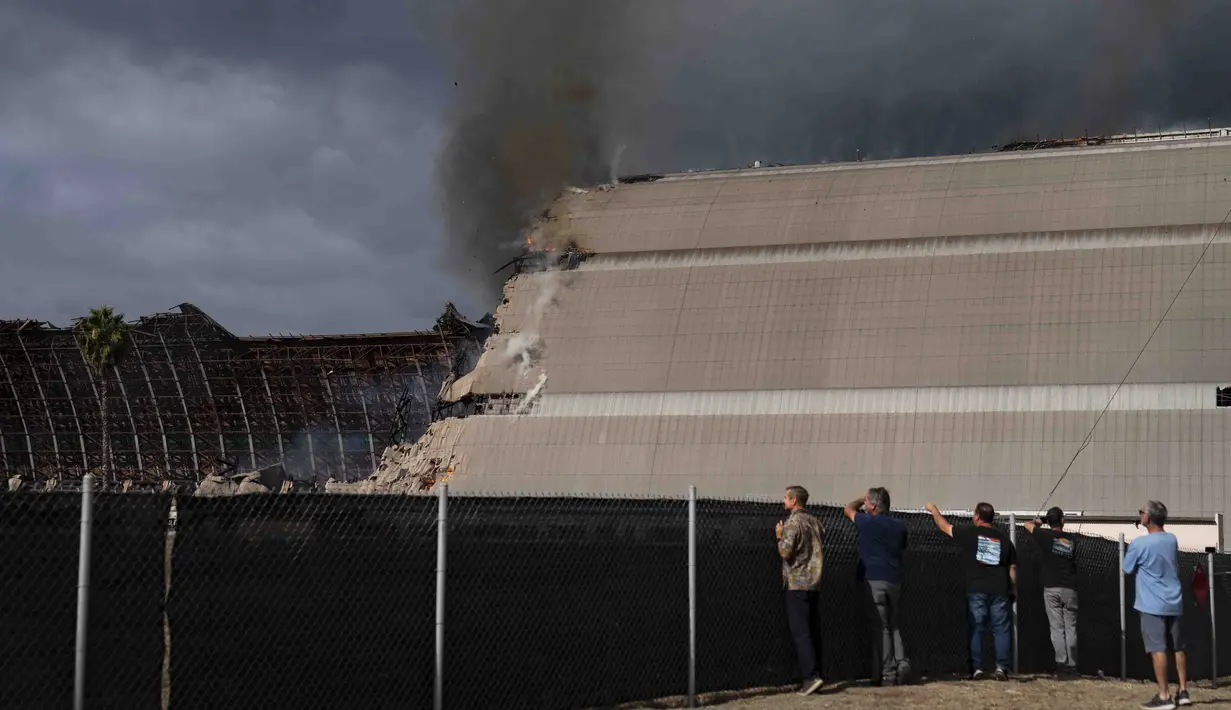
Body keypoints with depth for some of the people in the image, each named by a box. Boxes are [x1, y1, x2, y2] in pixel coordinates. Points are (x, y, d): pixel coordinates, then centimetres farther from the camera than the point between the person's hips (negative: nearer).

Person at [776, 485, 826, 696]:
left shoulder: (792, 523, -12)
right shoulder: (814, 522, 12)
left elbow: (785, 552, -17)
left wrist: (779, 536, 0)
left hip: (797, 583, -8)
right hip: (814, 582, 8)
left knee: (800, 631, -8)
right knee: (813, 631, 9)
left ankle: (811, 676, -16)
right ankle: (815, 674, 10)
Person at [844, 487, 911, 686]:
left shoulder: (868, 523, -5)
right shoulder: (899, 526, 8)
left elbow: (848, 509, 13)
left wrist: (863, 498, 31)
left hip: (874, 581, -5)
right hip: (895, 580, 5)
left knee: (882, 628, -3)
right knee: (893, 626, 14)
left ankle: (888, 674, -5)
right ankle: (902, 662, -6)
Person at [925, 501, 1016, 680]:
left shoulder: (969, 533, 0)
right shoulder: (1003, 537, 8)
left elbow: (944, 526, 14)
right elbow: (1012, 567, 10)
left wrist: (934, 510, 30)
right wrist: (1014, 590, 18)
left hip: (976, 590, -2)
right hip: (1000, 590, 2)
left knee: (975, 629, 2)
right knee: (1001, 629, 4)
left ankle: (976, 667, -1)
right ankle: (1002, 667, -1)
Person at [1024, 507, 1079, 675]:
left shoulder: (1044, 535, -3)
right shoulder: (1072, 539, 4)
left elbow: (1028, 524, 13)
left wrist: (1037, 522, 33)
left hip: (1051, 589, -1)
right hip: (1070, 589, 1)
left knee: (1057, 628, -1)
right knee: (1071, 628, 4)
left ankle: (1061, 663, -8)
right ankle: (1072, 665, 2)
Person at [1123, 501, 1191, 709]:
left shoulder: (1139, 544, -14)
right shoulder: (1172, 540, 5)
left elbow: (1127, 570, 0)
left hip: (1152, 604, -6)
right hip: (1174, 602, 7)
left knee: (1157, 649, -6)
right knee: (1178, 647, 13)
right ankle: (1183, 691, 18)